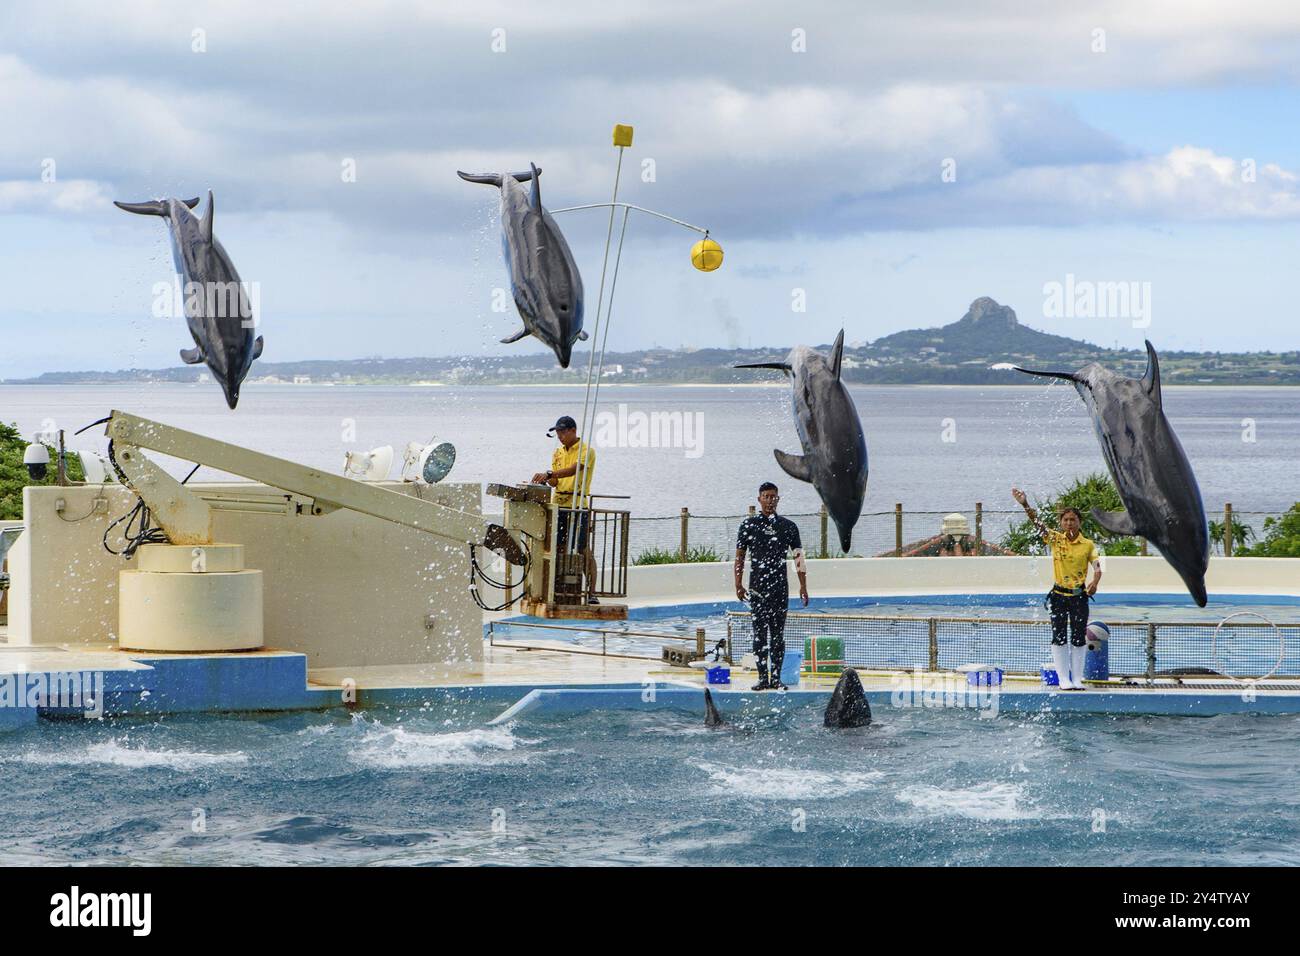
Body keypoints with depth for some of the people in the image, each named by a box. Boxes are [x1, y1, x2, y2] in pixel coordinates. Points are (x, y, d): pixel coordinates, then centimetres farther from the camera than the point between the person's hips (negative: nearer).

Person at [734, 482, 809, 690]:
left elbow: (798, 557, 10)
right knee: (760, 633, -1)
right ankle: (763, 678, 1)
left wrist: (803, 586, 4)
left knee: (778, 634, 1)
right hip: (757, 587, -1)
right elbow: (739, 557, 6)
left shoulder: (788, 526, 8)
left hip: (780, 587, 1)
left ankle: (776, 678, 3)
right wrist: (738, 585, -2)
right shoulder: (748, 525, 5)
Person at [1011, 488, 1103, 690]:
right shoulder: (1055, 539, 1)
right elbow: (1037, 523, -9)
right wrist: (1024, 505, -22)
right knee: (1059, 637, 1)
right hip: (1058, 595, 0)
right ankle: (1063, 679, 7)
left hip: (1079, 596, 0)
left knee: (1079, 638, 4)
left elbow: (1097, 566, -8)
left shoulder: (1088, 545, 0)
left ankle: (1077, 678, 11)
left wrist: (1095, 582, -28)